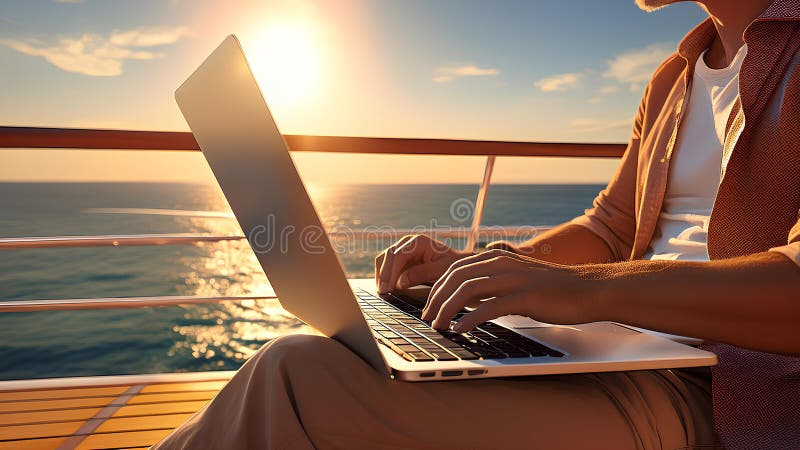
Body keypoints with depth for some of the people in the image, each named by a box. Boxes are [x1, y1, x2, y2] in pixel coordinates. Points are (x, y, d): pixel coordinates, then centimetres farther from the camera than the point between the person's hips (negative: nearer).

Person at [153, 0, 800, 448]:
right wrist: (474, 268, 5)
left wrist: (593, 287, -29)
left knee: (303, 383, -24)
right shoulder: (673, 80, 21)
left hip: (713, 394, -7)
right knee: (301, 364, -7)